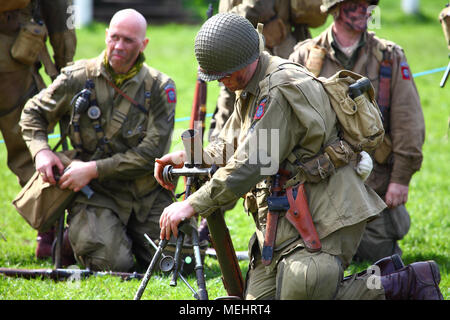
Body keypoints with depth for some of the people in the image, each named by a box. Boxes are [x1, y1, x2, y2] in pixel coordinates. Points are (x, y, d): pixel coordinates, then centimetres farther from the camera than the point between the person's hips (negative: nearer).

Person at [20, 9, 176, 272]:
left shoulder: (160, 87, -4)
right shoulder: (78, 77, -1)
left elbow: (153, 152, -11)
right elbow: (33, 112, 13)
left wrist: (94, 169, -17)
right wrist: (41, 150, -9)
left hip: (148, 194, 2)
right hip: (98, 193, -2)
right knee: (114, 263, -23)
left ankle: (128, 233, 22)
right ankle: (77, 235, 13)